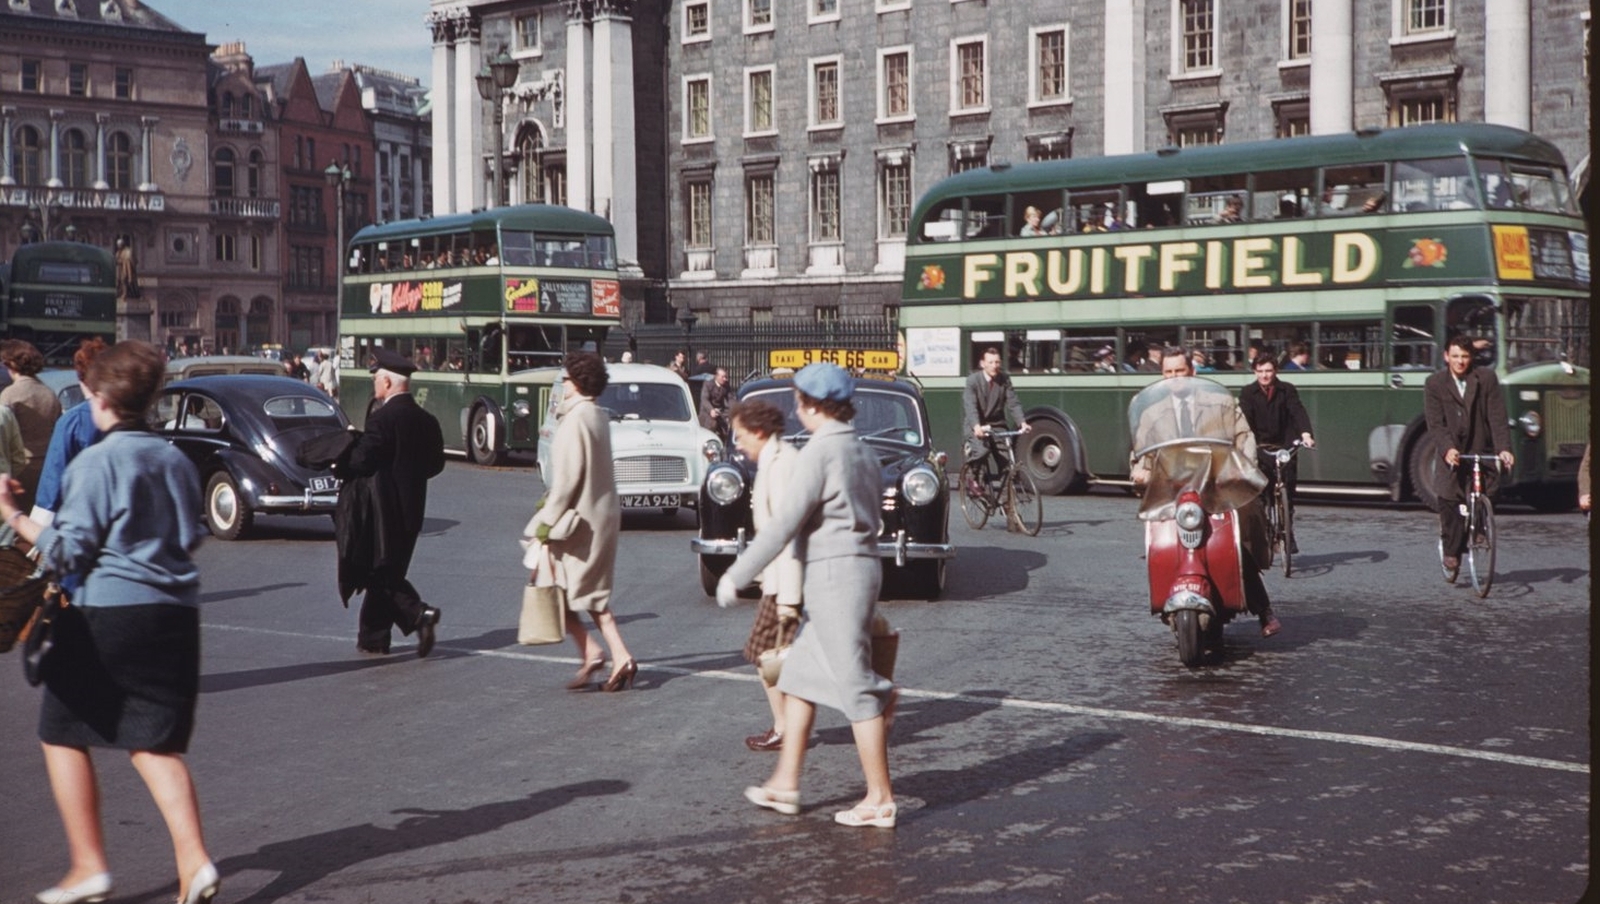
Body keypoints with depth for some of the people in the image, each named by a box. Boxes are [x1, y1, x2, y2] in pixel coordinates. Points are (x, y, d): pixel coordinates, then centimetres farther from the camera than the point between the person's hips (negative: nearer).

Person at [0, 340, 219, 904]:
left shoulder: (96, 462, -8)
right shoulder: (176, 461, 10)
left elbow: (69, 552, -10)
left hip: (107, 612, -6)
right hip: (176, 613, 6)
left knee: (63, 734, 12)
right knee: (155, 744, 10)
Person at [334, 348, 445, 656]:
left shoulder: (382, 419, -17)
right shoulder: (426, 420, 7)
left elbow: (360, 461, -18)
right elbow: (436, 463, 12)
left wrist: (338, 467, 2)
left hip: (382, 507, -8)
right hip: (411, 508, 8)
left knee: (380, 573, -1)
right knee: (389, 571, 15)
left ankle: (419, 614, -18)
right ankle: (373, 638, 22)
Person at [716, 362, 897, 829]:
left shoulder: (818, 453, -15)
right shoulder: (862, 450, 12)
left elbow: (783, 524, -17)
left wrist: (735, 576, -11)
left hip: (835, 572, -9)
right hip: (863, 562, 9)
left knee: (854, 685, -4)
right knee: (799, 676, 16)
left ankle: (880, 799, 1)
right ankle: (785, 783, 20)